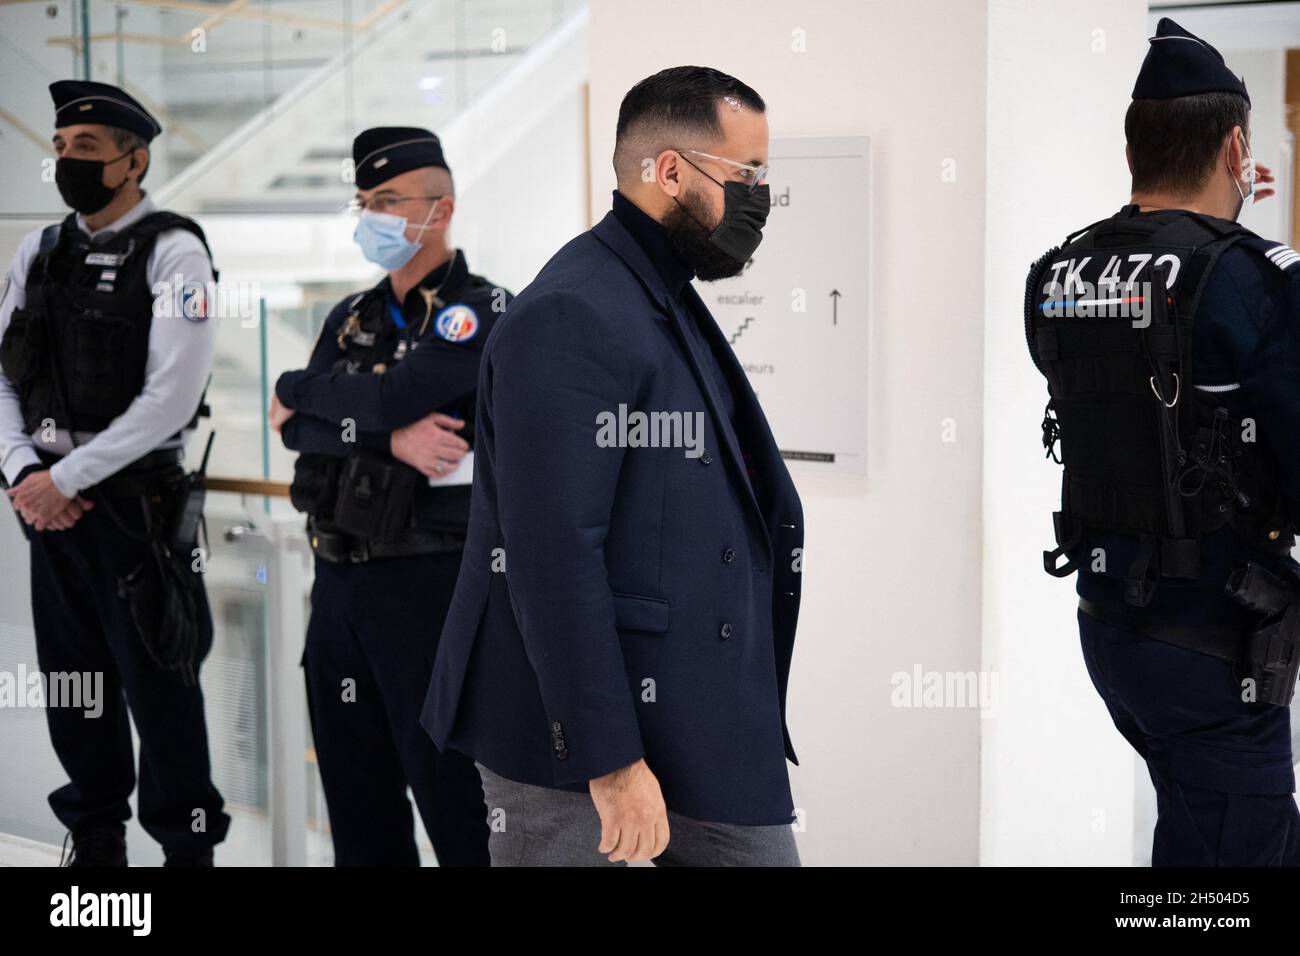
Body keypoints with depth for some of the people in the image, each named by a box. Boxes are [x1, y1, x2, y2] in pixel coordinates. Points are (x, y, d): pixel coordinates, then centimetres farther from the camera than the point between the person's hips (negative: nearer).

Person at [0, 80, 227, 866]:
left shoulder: (172, 254, -9)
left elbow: (171, 398, -17)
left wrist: (66, 478, -16)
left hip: (135, 499, -6)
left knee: (157, 686, -1)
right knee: (72, 681, 13)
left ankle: (187, 844, 12)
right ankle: (96, 842, 26)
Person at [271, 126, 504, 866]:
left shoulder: (482, 311, -7)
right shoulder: (351, 319, 13)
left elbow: (393, 395, -20)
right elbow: (294, 427, 0)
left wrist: (301, 392, -1)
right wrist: (392, 440, -17)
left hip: (429, 582, -7)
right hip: (339, 578, 7)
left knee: (449, 787, -5)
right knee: (355, 790, 13)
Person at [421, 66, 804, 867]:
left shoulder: (671, 306, 15)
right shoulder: (571, 318, -17)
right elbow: (554, 556, -23)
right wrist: (612, 759, -24)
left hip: (705, 726, 10)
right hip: (577, 738, -9)